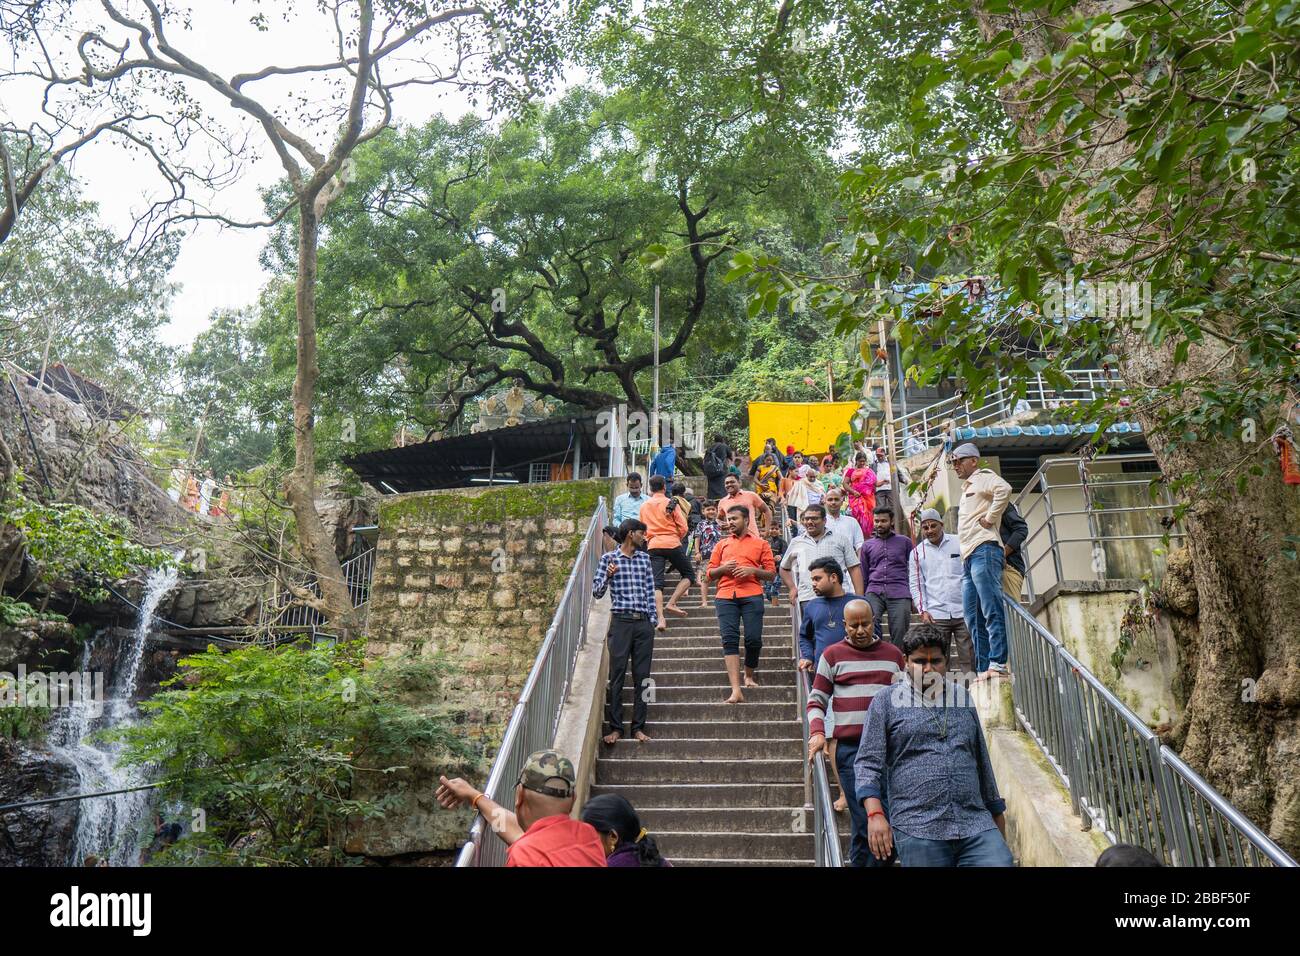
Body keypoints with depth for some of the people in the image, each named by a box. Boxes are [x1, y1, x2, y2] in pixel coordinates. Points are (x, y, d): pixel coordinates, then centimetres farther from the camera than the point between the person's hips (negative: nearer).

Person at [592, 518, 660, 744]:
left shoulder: (644, 558, 14)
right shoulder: (609, 558, 2)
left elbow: (650, 591, 15)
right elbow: (597, 592, 1)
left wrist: (657, 617, 8)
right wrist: (607, 576, -17)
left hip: (643, 623, 4)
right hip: (621, 622, -3)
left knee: (642, 676, 3)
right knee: (617, 675, -2)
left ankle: (638, 727, 10)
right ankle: (615, 727, 4)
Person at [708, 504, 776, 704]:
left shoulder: (760, 544, 14)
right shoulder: (722, 545, 22)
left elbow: (771, 573, 10)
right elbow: (710, 573, 20)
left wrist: (753, 570, -7)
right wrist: (723, 568, -1)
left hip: (752, 596, -2)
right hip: (726, 596, 2)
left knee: (753, 639, -8)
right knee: (730, 640, -10)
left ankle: (749, 676, 22)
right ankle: (736, 691, -15)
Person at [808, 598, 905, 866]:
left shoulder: (893, 655, 13)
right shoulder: (832, 655, 5)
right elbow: (816, 701, 5)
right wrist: (817, 733, -10)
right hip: (850, 748, -3)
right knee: (864, 822, -4)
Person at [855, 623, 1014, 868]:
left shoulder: (962, 698, 16)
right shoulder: (885, 702, 3)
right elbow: (868, 762, -2)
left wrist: (997, 811, 25)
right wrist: (875, 814, -15)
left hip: (977, 827, 3)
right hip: (918, 831, -3)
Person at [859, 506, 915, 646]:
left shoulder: (904, 541, 13)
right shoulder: (867, 545, 18)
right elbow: (863, 575, 21)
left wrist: (915, 597, 6)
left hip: (899, 593, -1)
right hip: (874, 592, 1)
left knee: (899, 635, -6)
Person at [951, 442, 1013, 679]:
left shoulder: (982, 477, 3)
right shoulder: (967, 488, 31)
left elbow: (1004, 489, -19)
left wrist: (990, 518, -14)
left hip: (984, 550, -10)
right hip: (969, 557, 10)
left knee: (991, 610, -16)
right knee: (974, 618, 5)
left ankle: (998, 664, -20)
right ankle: (983, 671, 5)